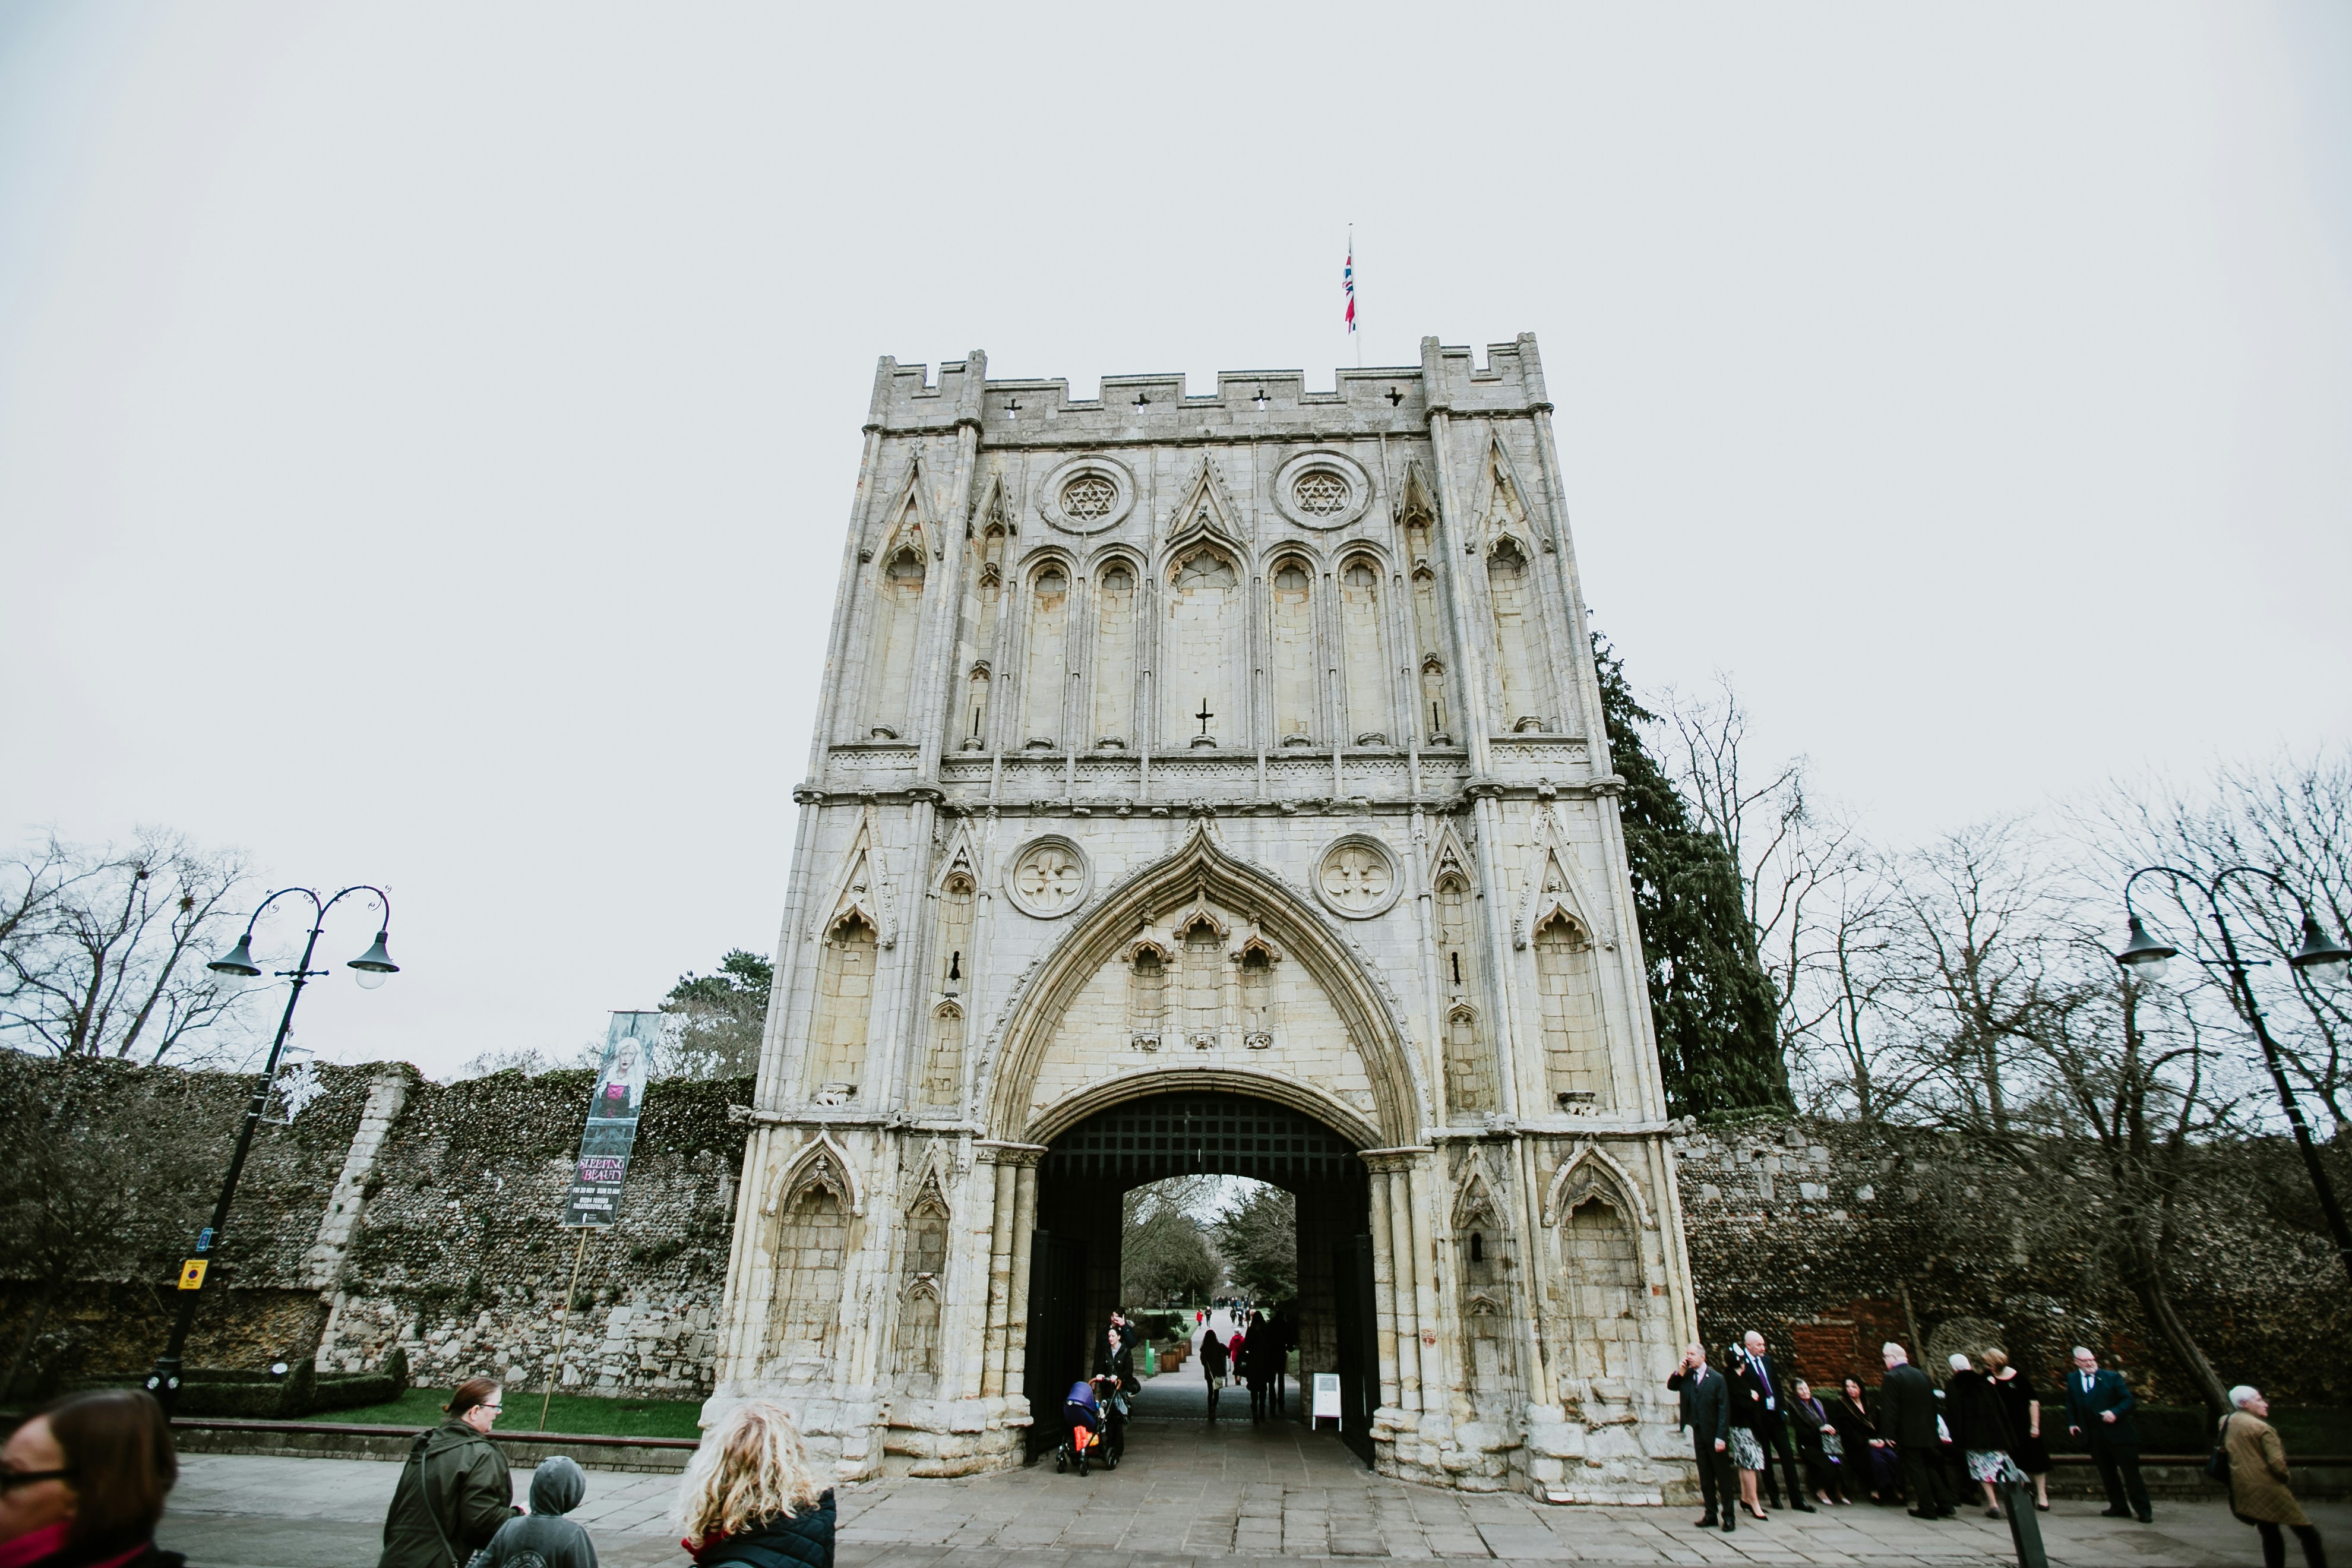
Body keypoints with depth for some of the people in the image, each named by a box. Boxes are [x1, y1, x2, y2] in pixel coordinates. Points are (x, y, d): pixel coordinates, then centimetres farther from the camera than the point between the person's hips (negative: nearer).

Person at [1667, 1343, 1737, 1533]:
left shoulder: (1717, 1378, -9)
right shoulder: (1686, 1376, 5)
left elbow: (1724, 1409, -10)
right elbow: (1671, 1386, 7)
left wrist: (1721, 1436, -16)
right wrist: (1679, 1372, -8)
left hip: (1715, 1434, -4)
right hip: (1698, 1433, 4)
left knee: (1723, 1475, 3)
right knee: (1705, 1476, 9)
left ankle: (1729, 1517, 11)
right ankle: (1711, 1514, 18)